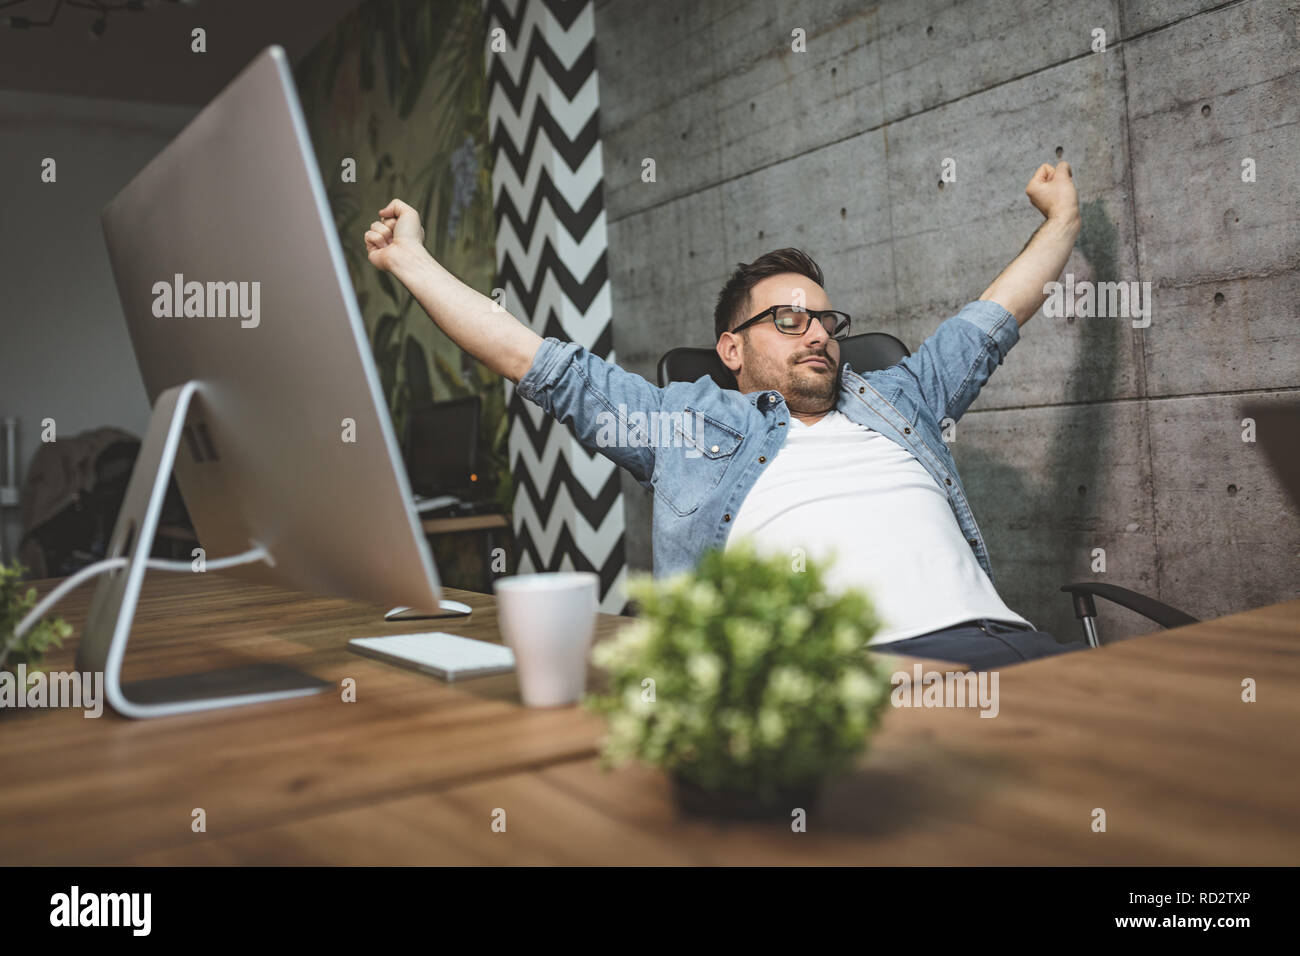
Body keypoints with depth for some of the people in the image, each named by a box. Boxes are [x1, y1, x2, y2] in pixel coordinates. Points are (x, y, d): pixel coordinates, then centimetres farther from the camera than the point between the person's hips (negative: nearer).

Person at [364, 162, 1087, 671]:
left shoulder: (896, 396, 29)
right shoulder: (686, 421, 17)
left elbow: (993, 318, 42)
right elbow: (541, 364, 17)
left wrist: (1063, 218, 51)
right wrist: (411, 259, 20)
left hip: (994, 636, 6)